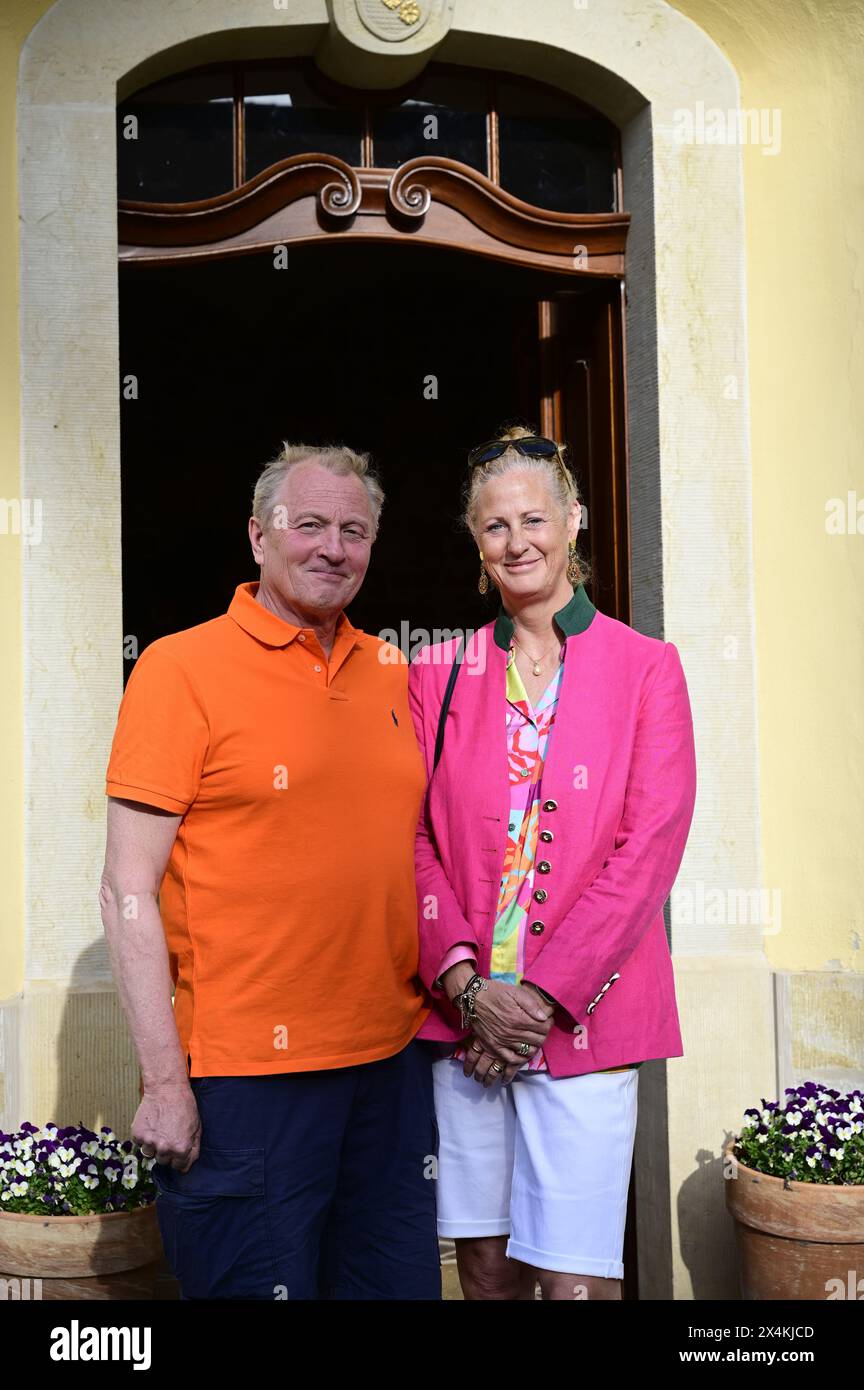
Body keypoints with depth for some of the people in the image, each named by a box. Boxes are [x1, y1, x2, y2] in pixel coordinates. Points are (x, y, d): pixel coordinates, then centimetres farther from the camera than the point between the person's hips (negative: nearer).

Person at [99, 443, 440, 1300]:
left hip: (393, 1060, 6)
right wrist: (164, 1080, -13)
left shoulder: (388, 672, 10)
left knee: (398, 1278, 15)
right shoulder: (181, 668, -6)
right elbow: (128, 891, -9)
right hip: (248, 1074, -5)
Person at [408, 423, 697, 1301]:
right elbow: (414, 840, 5)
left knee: (574, 1278, -3)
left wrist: (543, 997, -11)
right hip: (461, 1011, 2)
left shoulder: (645, 668, 3)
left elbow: (648, 849, -5)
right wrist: (467, 987, -9)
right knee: (485, 1262, 10)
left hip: (583, 1016, -2)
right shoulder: (439, 674, 10)